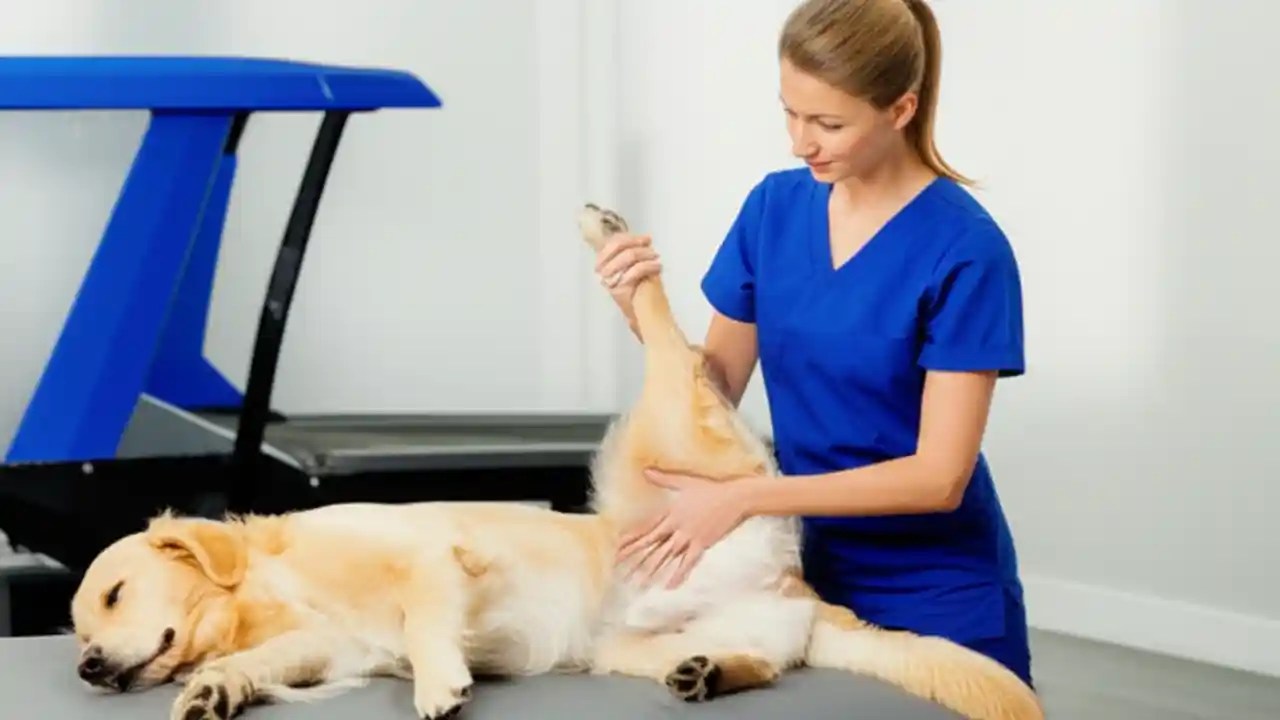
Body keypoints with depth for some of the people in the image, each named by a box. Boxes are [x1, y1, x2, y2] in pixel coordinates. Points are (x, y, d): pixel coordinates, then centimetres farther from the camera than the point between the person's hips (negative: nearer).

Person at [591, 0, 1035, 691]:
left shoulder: (965, 252, -19)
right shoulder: (773, 206, -2)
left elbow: (940, 476, -21)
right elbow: (716, 389, 4)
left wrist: (745, 496, -26)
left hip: (938, 603, -4)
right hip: (816, 576, 5)